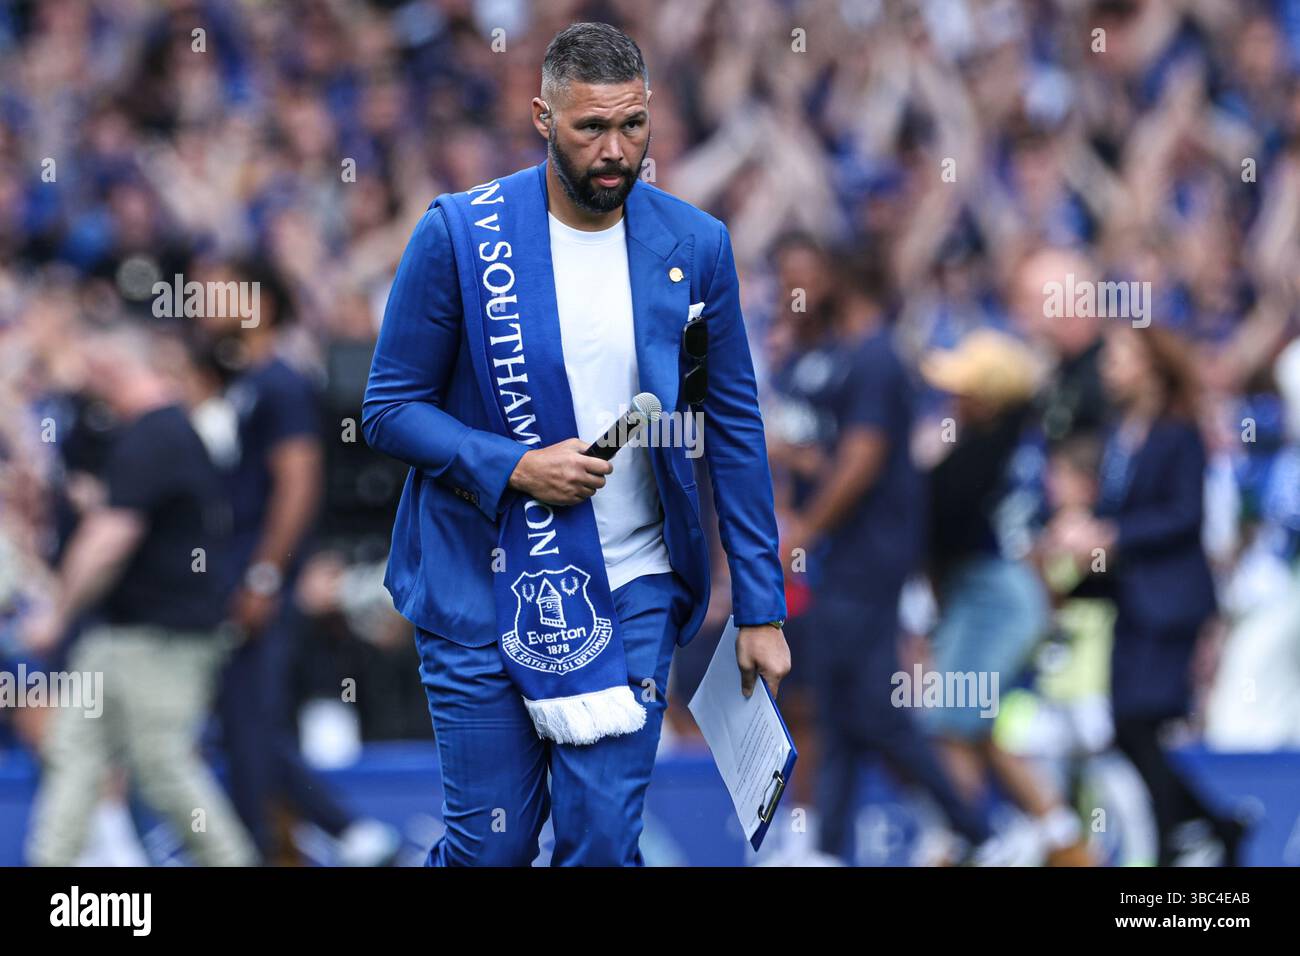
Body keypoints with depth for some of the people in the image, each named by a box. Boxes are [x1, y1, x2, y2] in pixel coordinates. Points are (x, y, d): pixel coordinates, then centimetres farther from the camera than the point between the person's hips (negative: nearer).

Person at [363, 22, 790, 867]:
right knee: (491, 844, 2)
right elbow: (390, 409, -3)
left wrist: (761, 607, 4)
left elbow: (733, 426, 6)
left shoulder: (694, 247, 0)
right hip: (483, 594, -2)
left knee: (604, 841, -5)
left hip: (629, 593, 2)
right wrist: (514, 469, -19)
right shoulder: (457, 236, -8)